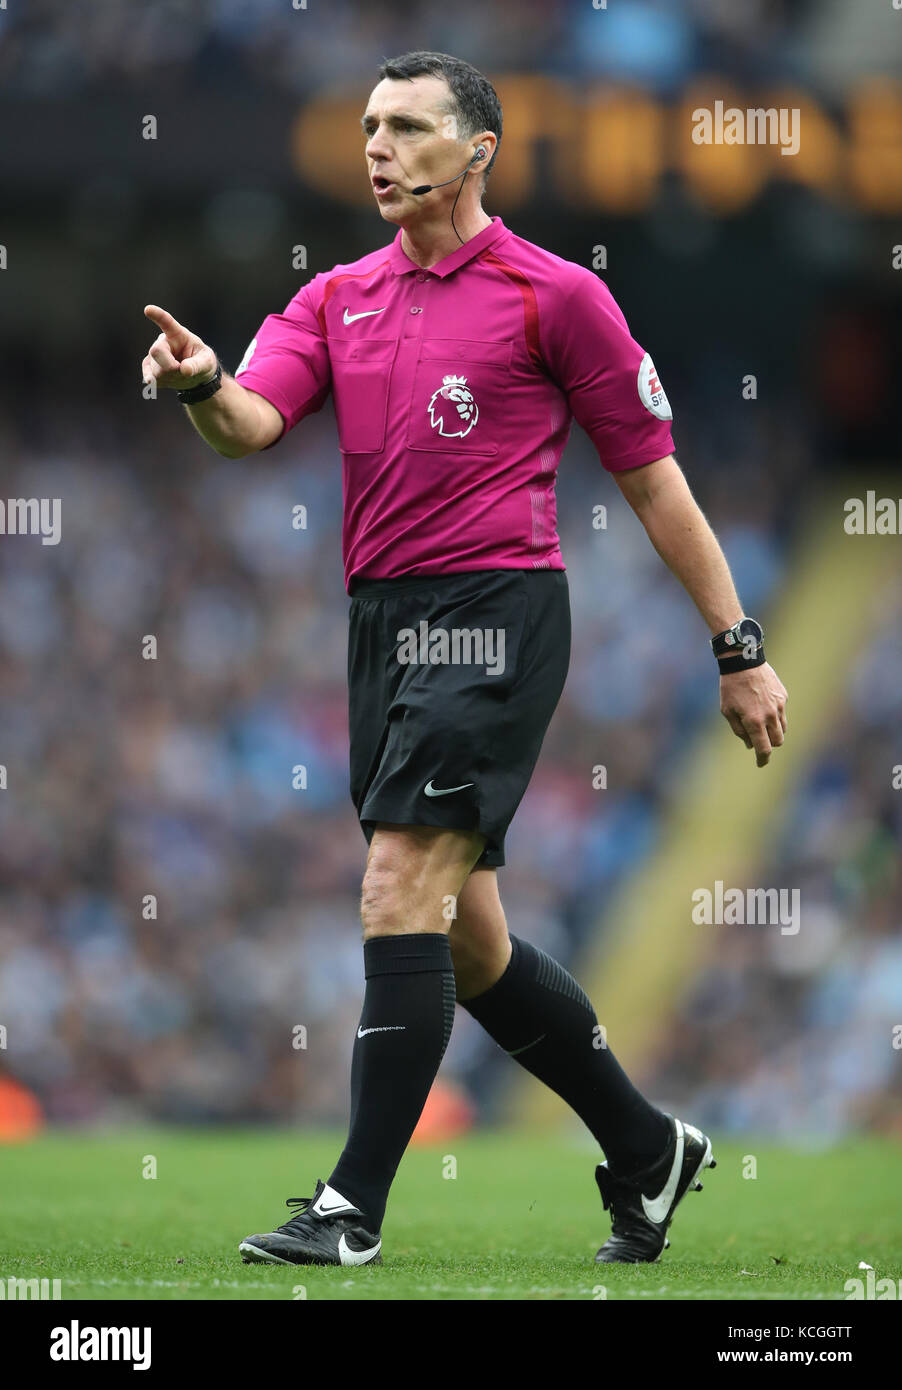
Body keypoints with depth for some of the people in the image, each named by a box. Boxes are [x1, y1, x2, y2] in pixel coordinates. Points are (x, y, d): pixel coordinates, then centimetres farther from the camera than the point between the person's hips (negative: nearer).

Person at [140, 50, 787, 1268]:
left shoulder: (556, 295, -1)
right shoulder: (338, 300, 14)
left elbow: (653, 479, 2)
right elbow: (254, 423, -3)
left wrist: (739, 648, 2)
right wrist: (202, 383, -27)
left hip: (495, 609, -7)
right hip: (383, 617, 7)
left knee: (403, 888, -16)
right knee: (463, 938, 10)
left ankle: (357, 1206, -14)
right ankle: (647, 1151, 26)